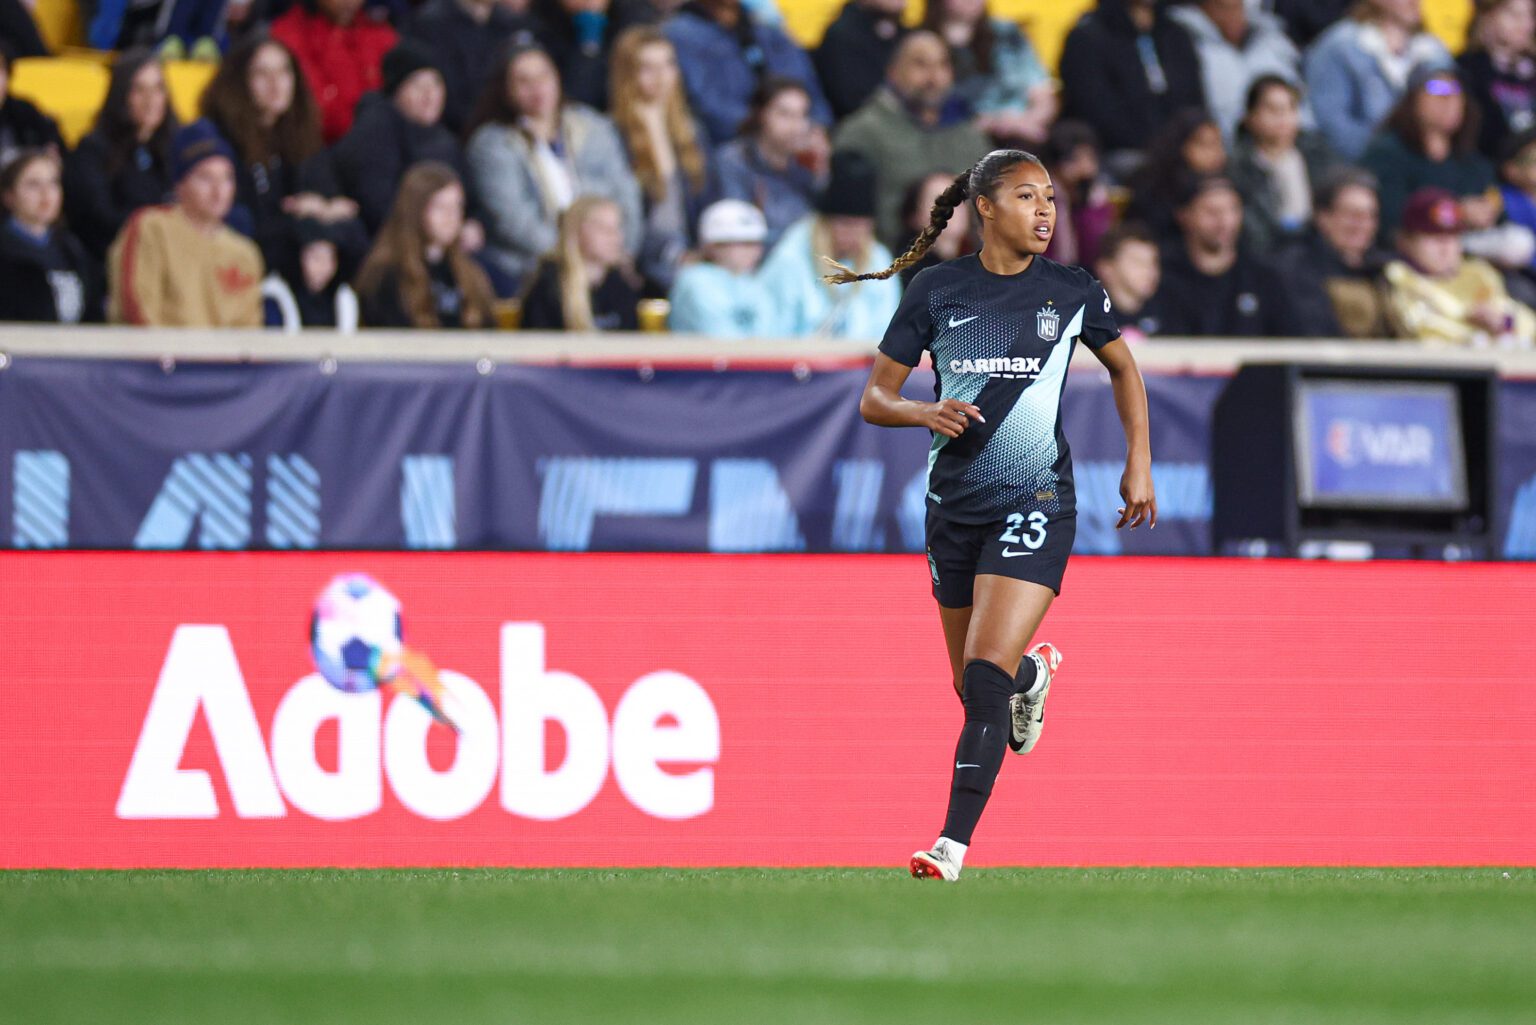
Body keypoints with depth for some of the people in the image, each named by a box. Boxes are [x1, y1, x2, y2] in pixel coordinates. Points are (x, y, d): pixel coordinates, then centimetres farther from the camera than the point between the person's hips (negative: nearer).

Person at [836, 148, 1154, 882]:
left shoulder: (1074, 292, 0)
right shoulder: (937, 290, 0)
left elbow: (1123, 367, 19)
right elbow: (875, 399, 2)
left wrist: (1138, 461, 12)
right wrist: (924, 414, -19)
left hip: (1037, 504, -2)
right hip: (953, 506, 2)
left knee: (985, 678, -17)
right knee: (975, 688, 14)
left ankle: (953, 845, -14)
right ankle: (1033, 671, 51)